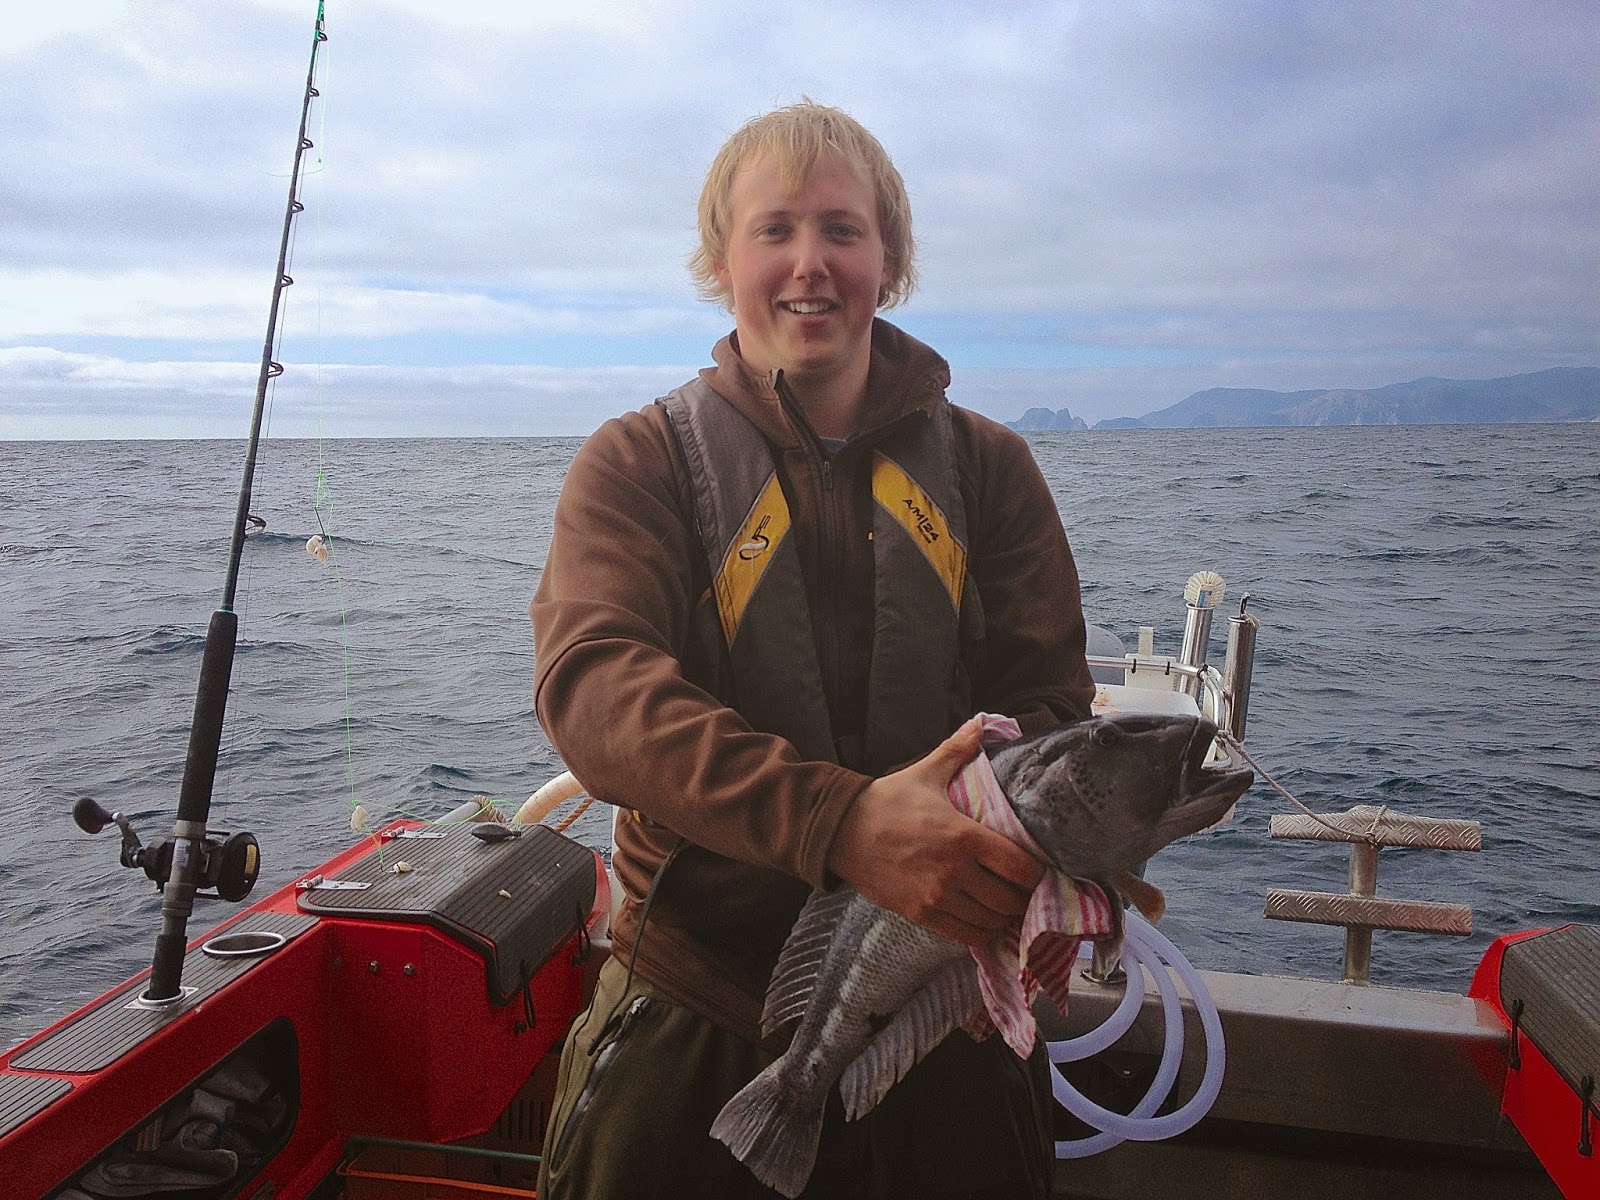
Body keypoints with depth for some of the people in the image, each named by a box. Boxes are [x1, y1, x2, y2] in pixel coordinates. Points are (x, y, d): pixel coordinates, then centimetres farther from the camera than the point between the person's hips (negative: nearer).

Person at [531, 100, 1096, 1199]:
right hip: (695, 1015, -1)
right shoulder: (639, 463, -3)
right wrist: (839, 821, -35)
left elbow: (1050, 705, -2)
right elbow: (593, 683, -20)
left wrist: (1041, 869, -24)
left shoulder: (987, 466, 3)